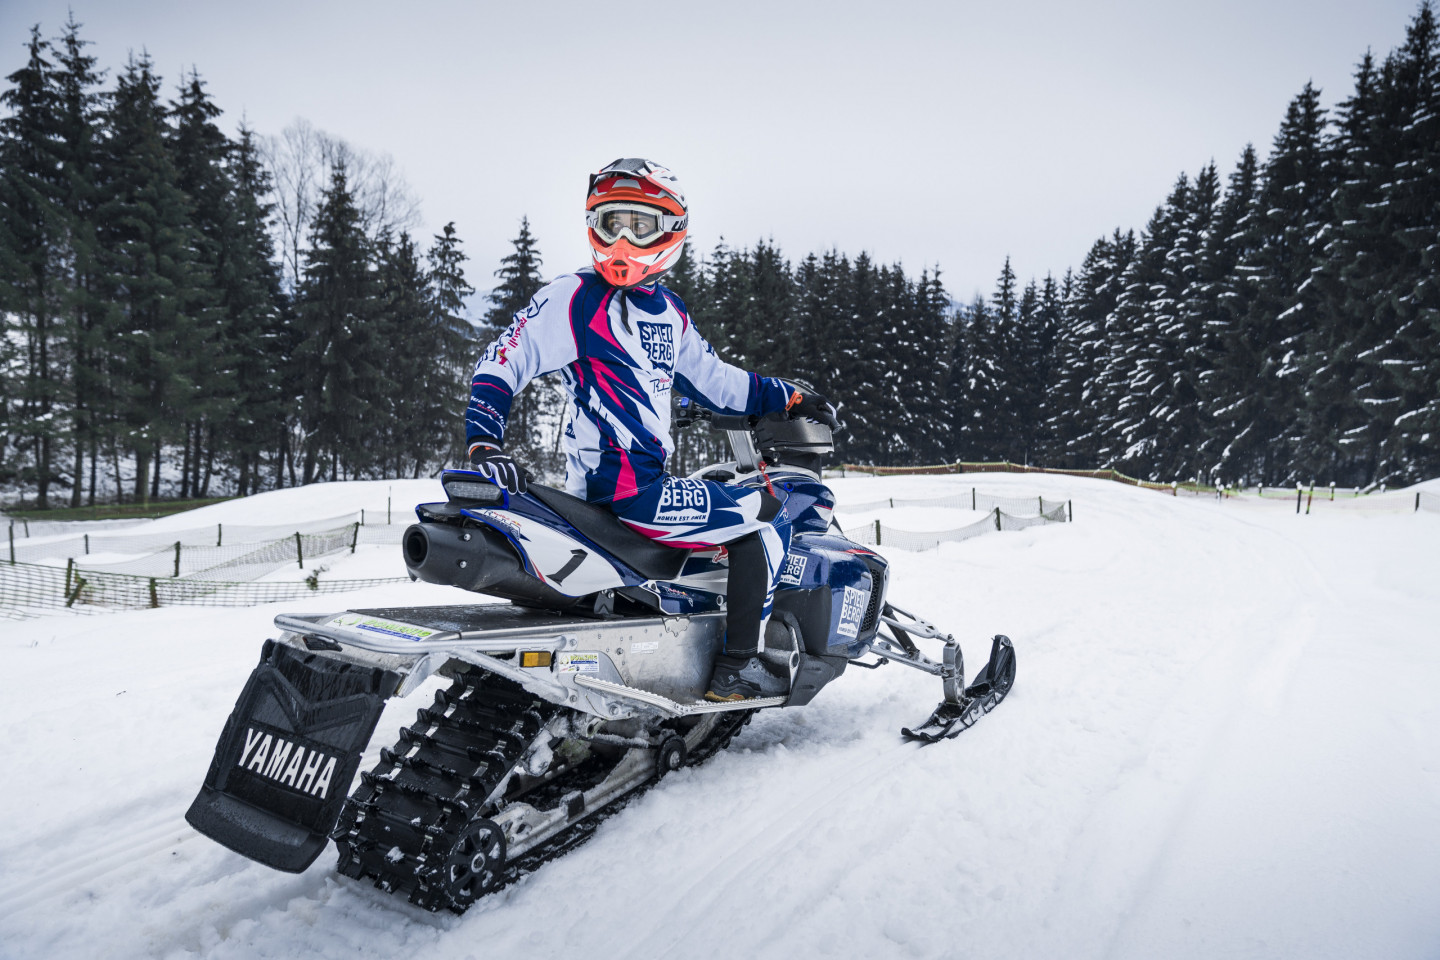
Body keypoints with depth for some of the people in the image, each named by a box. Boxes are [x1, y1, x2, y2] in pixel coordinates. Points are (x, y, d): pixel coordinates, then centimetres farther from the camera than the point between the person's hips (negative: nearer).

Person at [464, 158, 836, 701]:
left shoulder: (669, 312, 17)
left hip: (647, 481, 9)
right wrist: (484, 445, -22)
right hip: (620, 490, -9)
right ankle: (735, 668, -4)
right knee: (763, 517, -7)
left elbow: (713, 381, 25)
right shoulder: (573, 298, -6)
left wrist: (787, 397, 19)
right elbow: (501, 365, -9)